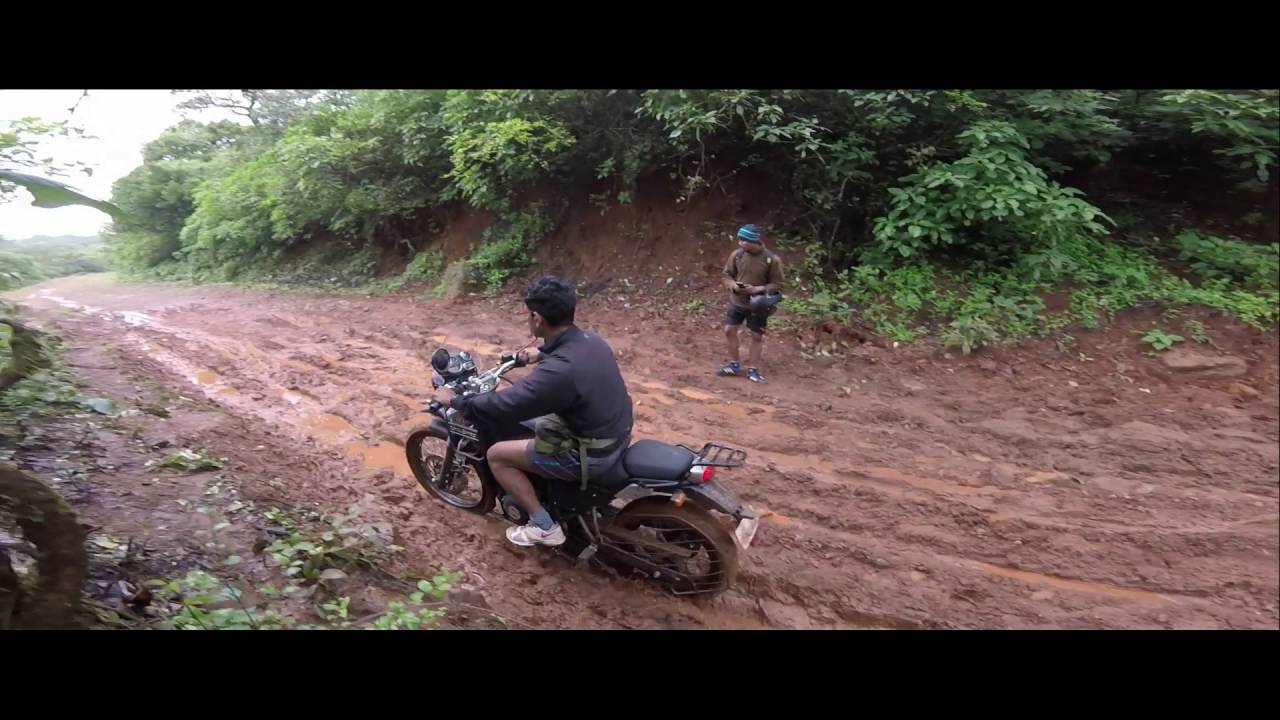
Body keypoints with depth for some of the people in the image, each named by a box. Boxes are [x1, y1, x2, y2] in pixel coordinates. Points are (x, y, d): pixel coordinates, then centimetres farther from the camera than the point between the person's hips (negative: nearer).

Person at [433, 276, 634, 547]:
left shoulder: (557, 372, -30)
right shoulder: (592, 341, -4)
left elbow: (500, 407, -22)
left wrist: (454, 401, -7)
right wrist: (541, 354, 29)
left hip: (591, 455, -8)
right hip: (617, 436, 9)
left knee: (496, 455, 3)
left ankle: (544, 526, 10)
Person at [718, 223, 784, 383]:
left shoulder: (772, 260, -17)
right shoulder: (737, 254, -7)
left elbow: (777, 285, -10)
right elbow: (727, 274, 6)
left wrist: (757, 289, -24)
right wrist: (733, 285, -16)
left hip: (757, 305, -3)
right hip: (736, 301, 3)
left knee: (757, 336, 5)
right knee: (729, 330, 5)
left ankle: (753, 369, 19)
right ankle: (734, 364, 22)